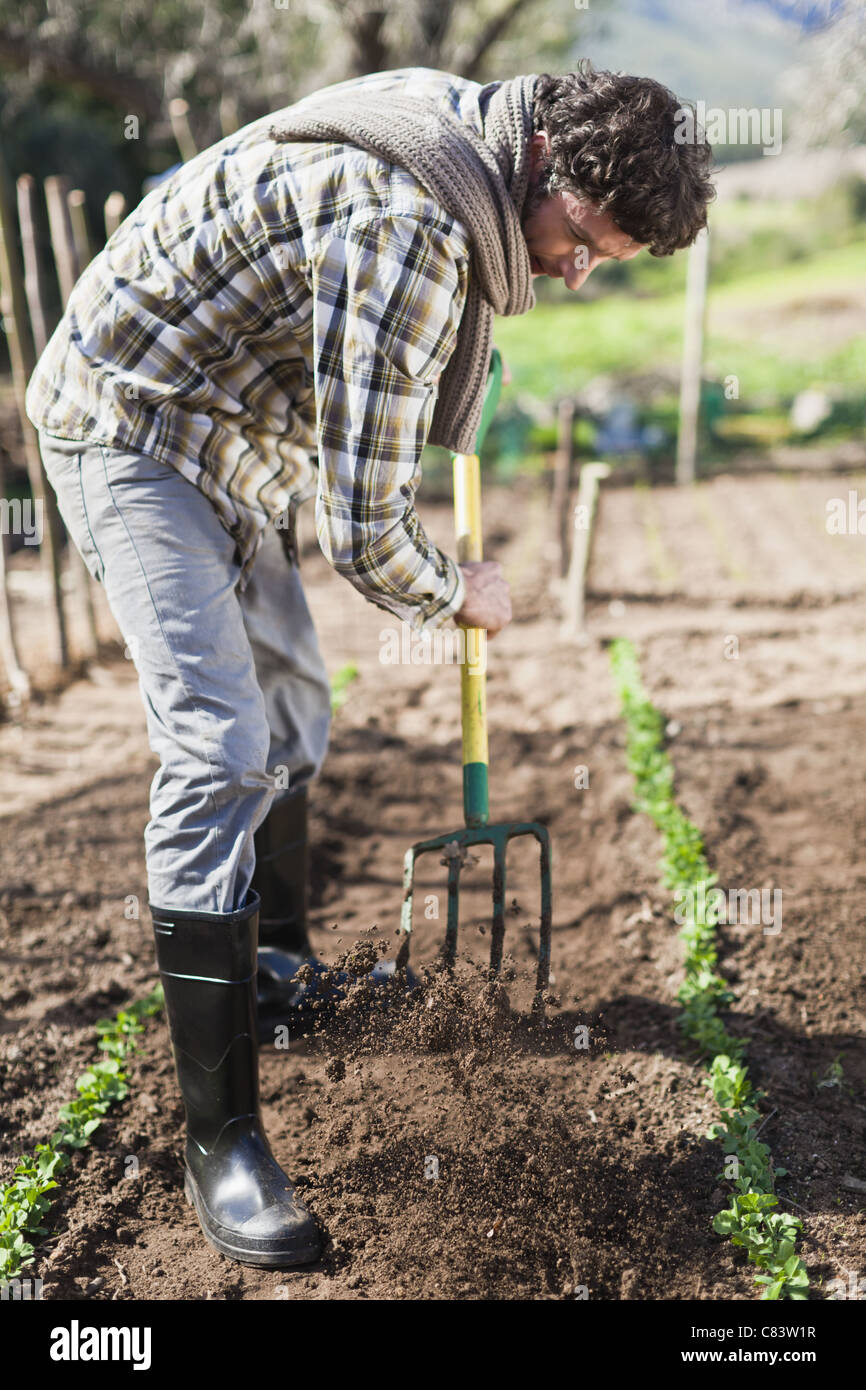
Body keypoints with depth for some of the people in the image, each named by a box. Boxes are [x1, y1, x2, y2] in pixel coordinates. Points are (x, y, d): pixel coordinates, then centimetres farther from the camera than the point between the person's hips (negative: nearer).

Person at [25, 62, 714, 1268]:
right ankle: (222, 1143, -14)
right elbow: (363, 537, -30)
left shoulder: (467, 131, -1)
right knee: (219, 749, -19)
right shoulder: (410, 234, -32)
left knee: (289, 706, 17)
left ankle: (279, 966, 37)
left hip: (238, 434, 10)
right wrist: (465, 596, -10)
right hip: (134, 427, -10)